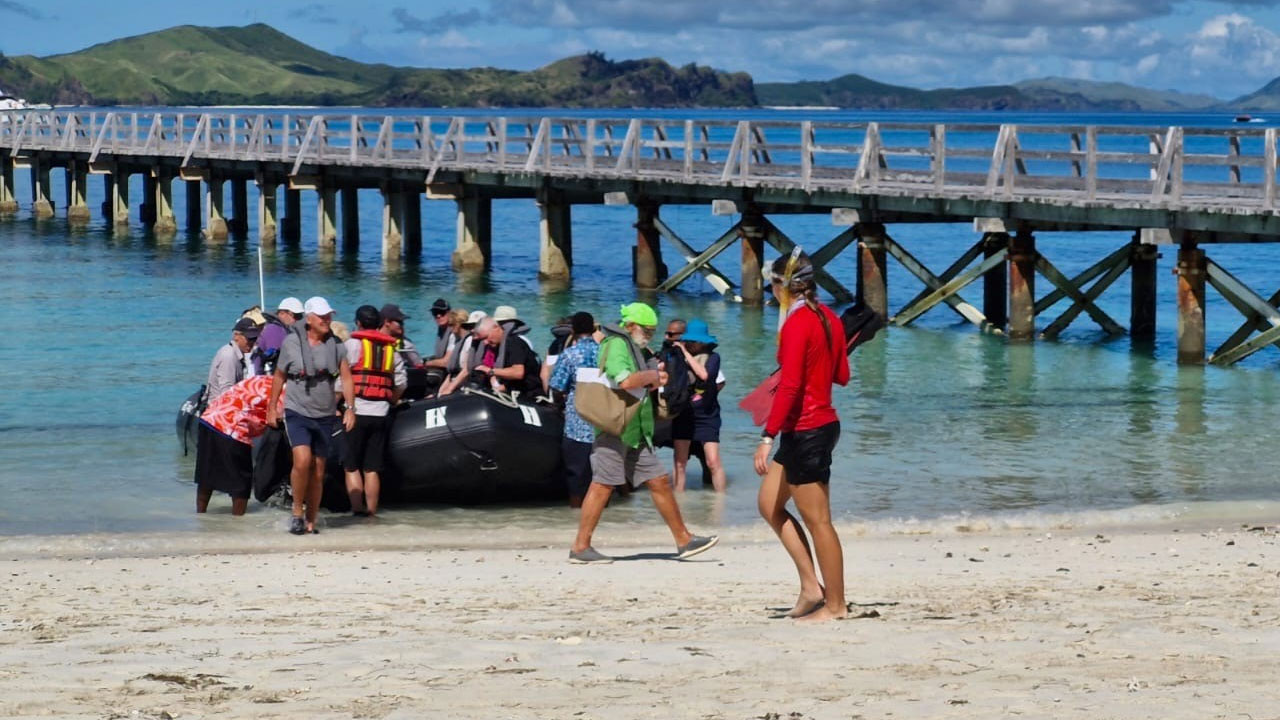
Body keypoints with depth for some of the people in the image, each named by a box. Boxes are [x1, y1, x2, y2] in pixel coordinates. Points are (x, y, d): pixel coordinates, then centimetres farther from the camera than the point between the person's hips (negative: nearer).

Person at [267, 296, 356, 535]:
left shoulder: (335, 345, 3)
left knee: (318, 472, 6)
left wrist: (350, 408, -11)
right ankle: (297, 512, -5)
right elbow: (279, 376, 8)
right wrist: (272, 407, 10)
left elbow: (346, 378, 1)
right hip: (297, 412, -3)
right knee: (302, 460, -22)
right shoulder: (292, 342, -2)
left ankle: (311, 521, 18)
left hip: (325, 415, 3)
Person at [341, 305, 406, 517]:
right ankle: (371, 512, 8)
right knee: (372, 468, 8)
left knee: (351, 466, 3)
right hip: (380, 413, 4)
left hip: (356, 411, -4)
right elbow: (401, 382, 11)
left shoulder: (352, 345, -2)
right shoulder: (391, 348, 12)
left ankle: (357, 509, -5)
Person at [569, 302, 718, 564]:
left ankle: (683, 540, 14)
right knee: (603, 484, -9)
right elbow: (626, 380, -27)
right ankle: (580, 547, -6)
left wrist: (653, 379, 9)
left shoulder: (631, 347, 21)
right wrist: (652, 376, -10)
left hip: (635, 432, 10)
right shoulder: (616, 345, -12)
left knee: (659, 481, 9)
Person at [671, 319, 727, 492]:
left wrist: (686, 353, -17)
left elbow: (704, 374, -21)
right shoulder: (679, 357, 0)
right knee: (680, 463, 2)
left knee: (713, 461, -6)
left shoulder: (712, 357, -3)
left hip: (706, 416, -2)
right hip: (683, 415, 2)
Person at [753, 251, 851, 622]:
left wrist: (768, 437, -24)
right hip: (823, 423, 10)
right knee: (770, 505, 16)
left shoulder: (797, 323, -18)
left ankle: (835, 605, 6)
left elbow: (790, 385, -24)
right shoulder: (828, 318, 8)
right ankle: (811, 586, 13)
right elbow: (842, 376, 14)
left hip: (804, 431, -10)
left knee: (817, 521, -2)